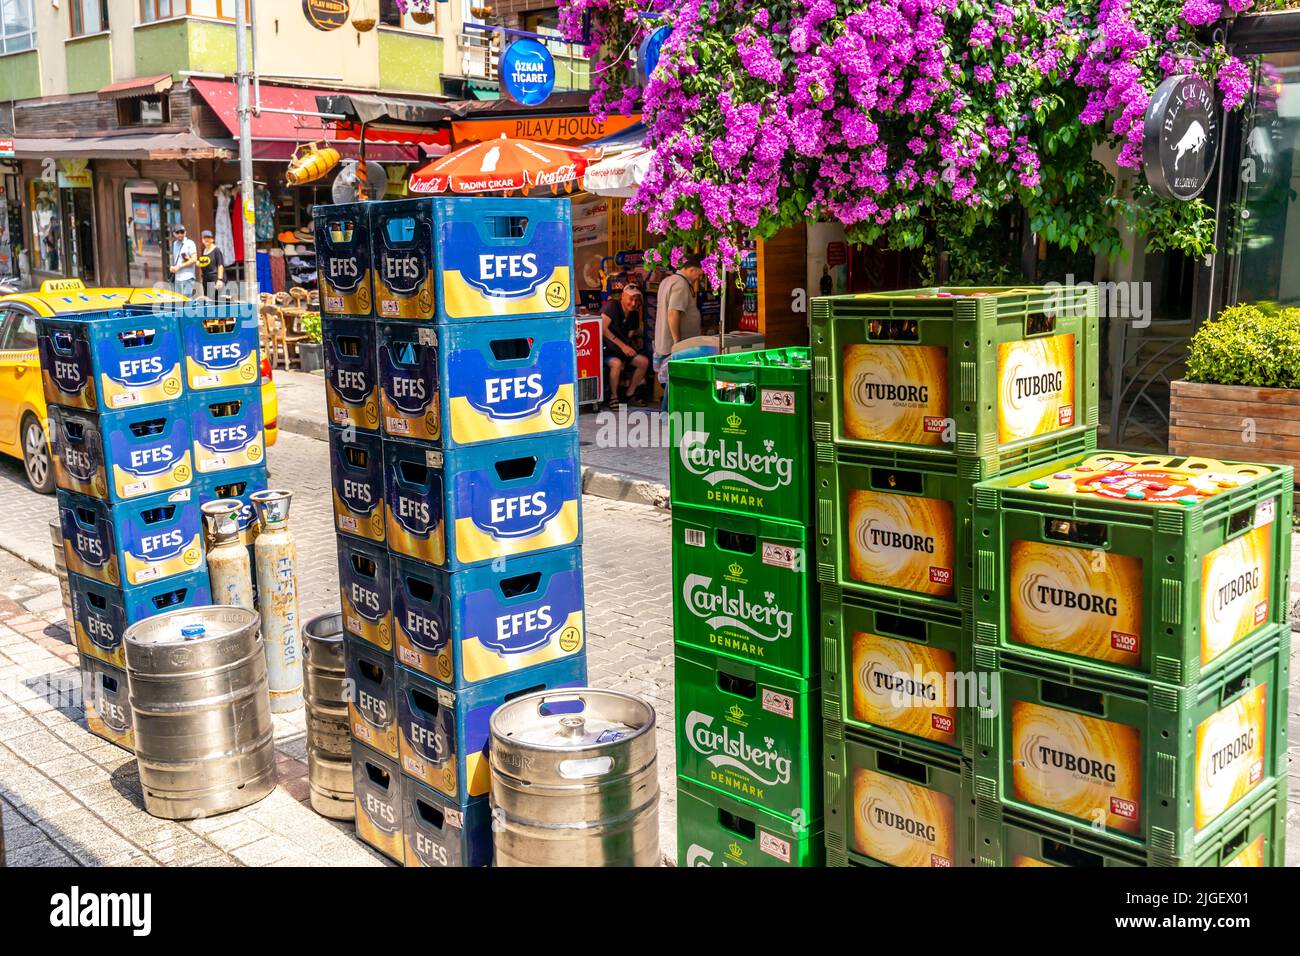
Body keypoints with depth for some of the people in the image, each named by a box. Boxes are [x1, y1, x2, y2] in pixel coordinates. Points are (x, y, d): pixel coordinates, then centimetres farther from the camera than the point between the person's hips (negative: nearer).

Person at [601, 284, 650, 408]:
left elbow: (630, 336, 11)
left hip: (622, 349, 8)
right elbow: (603, 328, -25)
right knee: (616, 363, -35)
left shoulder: (634, 314, 6)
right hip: (605, 349, -8)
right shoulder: (612, 306, -15)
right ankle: (613, 397, -16)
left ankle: (629, 394, 7)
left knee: (644, 361, -6)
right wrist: (622, 345, -26)